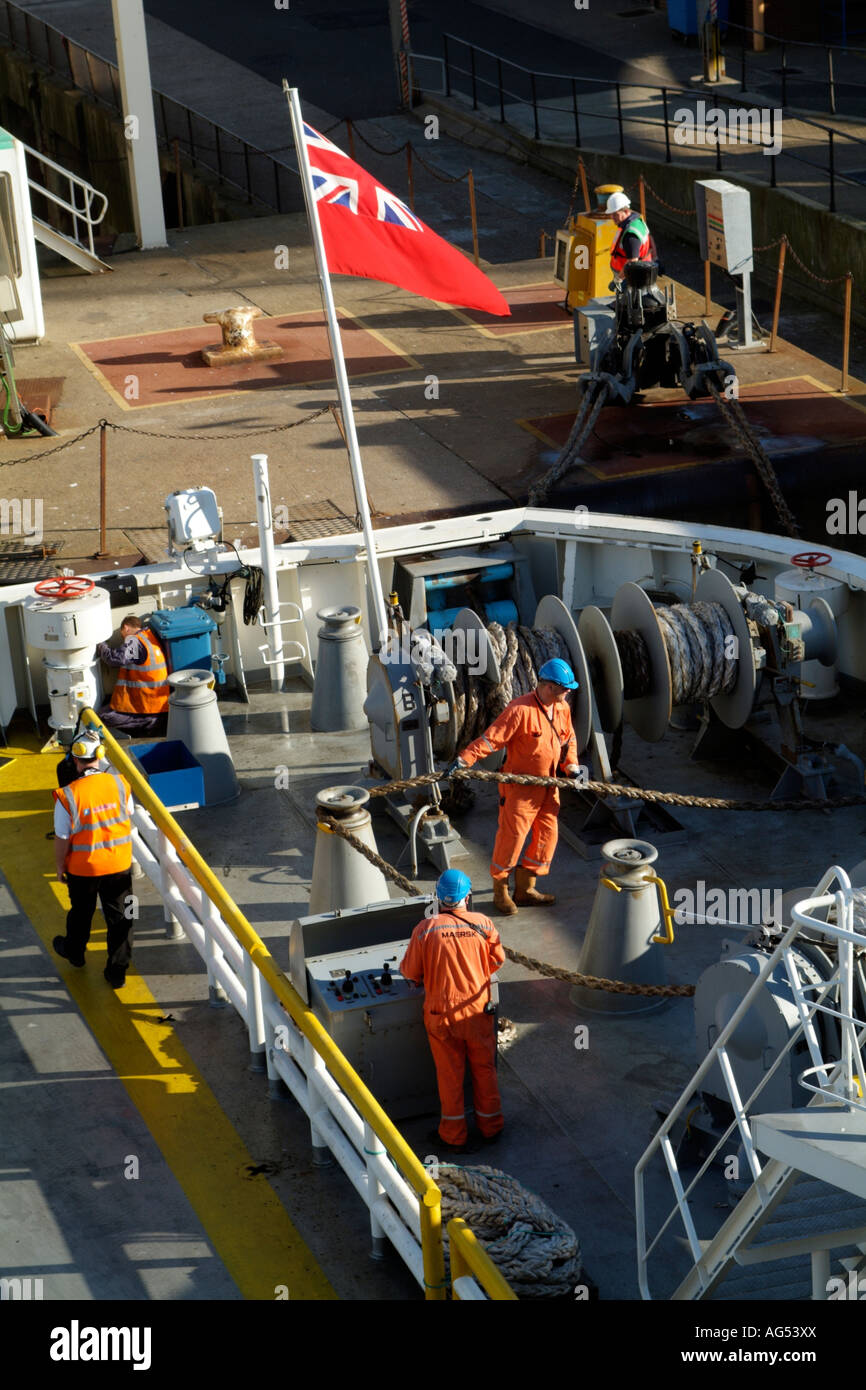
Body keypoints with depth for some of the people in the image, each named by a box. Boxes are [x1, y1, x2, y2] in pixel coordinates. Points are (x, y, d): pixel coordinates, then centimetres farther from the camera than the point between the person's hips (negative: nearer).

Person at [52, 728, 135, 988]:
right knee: (119, 917, 14)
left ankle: (74, 951, 49)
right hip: (119, 863, 2)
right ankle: (117, 971, 21)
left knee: (81, 912, 24)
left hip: (83, 869, -2)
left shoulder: (68, 796, -23)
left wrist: (60, 867, 1)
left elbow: (62, 839, -14)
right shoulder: (119, 783, -14)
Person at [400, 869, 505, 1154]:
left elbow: (409, 971, -8)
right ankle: (490, 1127, 33)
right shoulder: (482, 923, -11)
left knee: (449, 1072, 14)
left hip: (441, 1013, -1)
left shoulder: (425, 929, -16)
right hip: (478, 1010, 1)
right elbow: (498, 959, 3)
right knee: (484, 1069, 19)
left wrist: (414, 974, 15)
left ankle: (454, 1135, 25)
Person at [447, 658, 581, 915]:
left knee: (547, 836, 9)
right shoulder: (520, 710, -22)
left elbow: (568, 740, 17)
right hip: (520, 786, -7)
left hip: (549, 786, 7)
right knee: (511, 837, -3)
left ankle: (525, 889, 22)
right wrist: (463, 761, -34)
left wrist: (571, 767, 1)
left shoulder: (562, 708, 3)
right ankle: (500, 891, 13)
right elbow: (491, 738, -25)